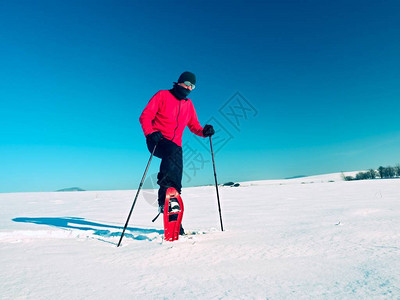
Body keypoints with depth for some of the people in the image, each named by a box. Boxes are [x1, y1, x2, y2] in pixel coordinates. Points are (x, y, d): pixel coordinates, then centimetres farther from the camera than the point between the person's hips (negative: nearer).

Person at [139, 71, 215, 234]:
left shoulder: (188, 104, 18)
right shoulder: (162, 95, 3)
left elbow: (194, 125, 21)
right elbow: (145, 116, -3)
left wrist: (204, 131, -1)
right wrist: (150, 132, -22)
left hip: (175, 146, 5)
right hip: (157, 140, -4)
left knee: (176, 180, -3)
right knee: (174, 152, -37)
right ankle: (164, 198, -37)